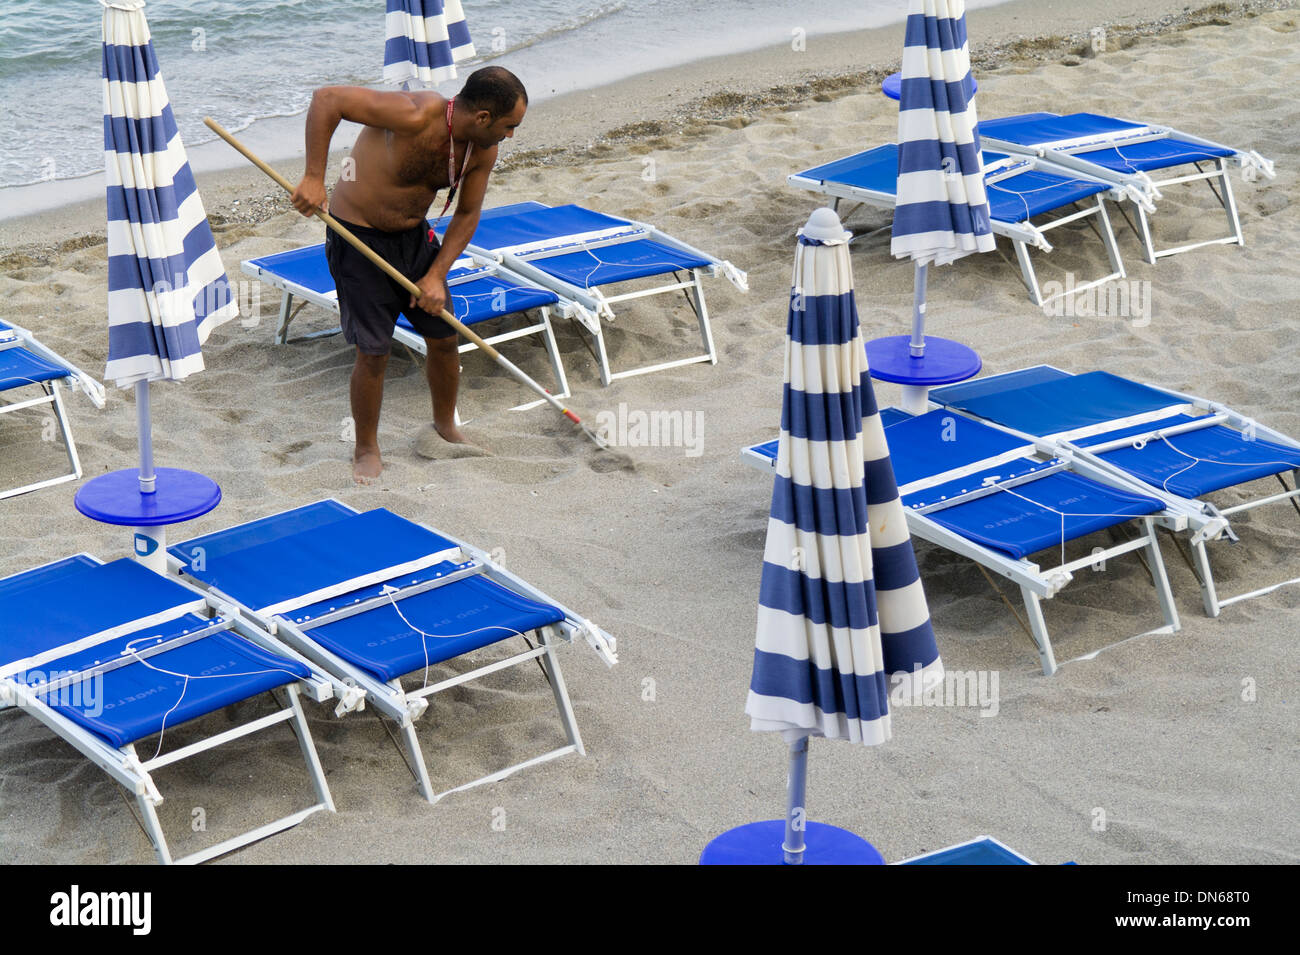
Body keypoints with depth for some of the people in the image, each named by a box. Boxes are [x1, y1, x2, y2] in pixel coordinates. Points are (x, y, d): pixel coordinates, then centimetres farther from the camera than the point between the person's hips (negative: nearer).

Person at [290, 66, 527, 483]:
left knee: (445, 337, 11)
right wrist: (314, 178, -34)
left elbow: (467, 215, 2)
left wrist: (436, 275, -9)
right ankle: (366, 450, 16)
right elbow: (327, 98, -32)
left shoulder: (483, 151, -9)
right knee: (374, 350, -5)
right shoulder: (415, 116, -32)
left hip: (414, 235, 7)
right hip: (358, 238, -7)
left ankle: (446, 425, 36)